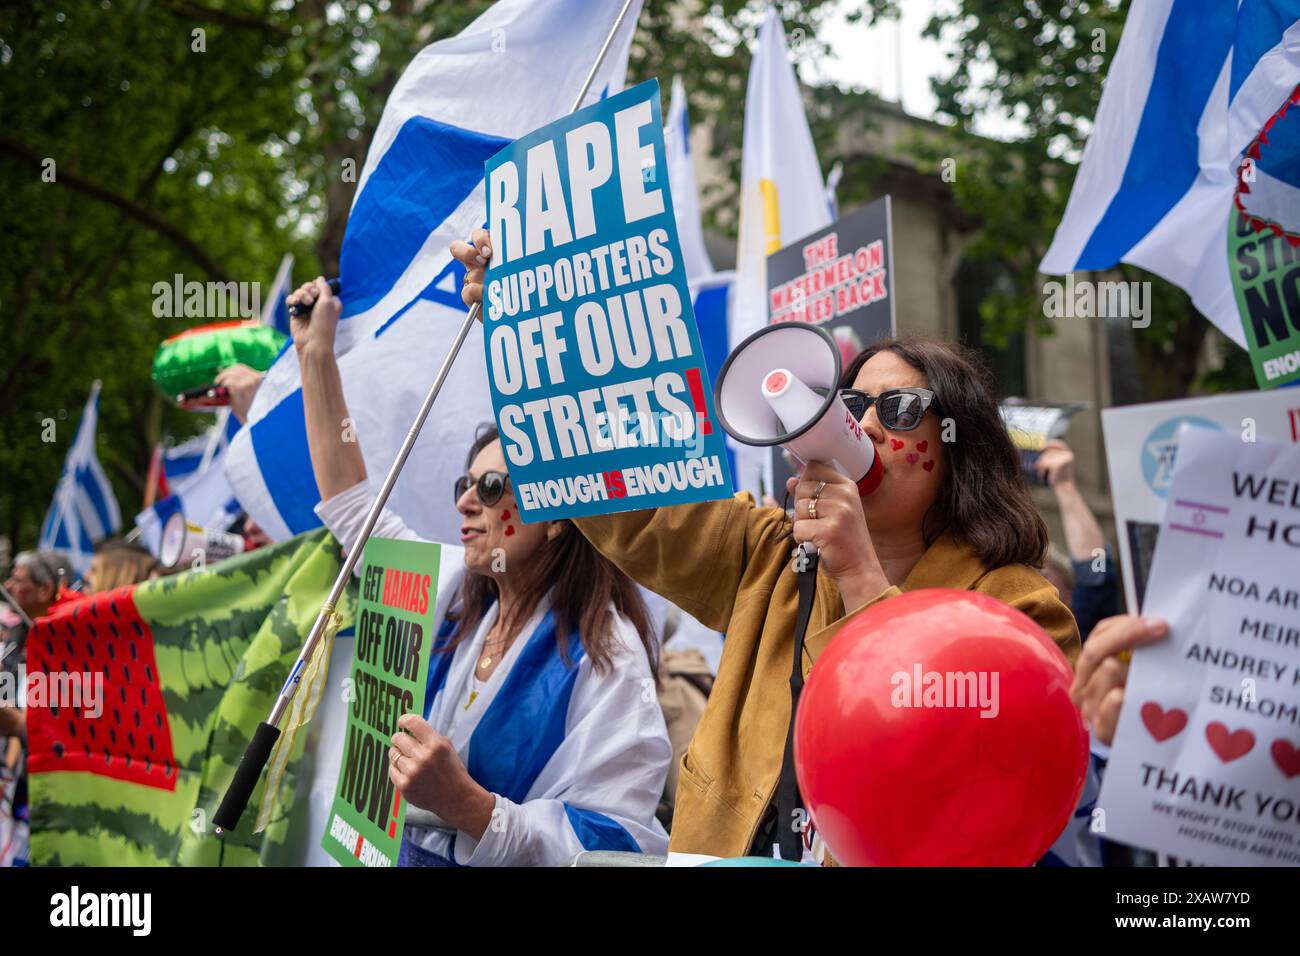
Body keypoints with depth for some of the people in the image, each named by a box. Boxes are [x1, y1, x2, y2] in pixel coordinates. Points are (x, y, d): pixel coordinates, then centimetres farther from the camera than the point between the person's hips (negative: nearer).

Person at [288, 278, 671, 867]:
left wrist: (462, 802, -28)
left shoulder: (603, 658, -11)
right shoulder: (460, 609, 9)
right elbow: (352, 505, 19)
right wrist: (316, 354, 19)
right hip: (411, 852, 6)